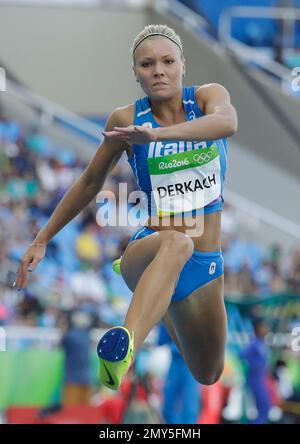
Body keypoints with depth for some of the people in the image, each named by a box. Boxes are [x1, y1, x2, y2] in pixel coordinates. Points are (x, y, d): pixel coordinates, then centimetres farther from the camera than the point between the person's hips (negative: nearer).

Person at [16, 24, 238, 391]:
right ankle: (124, 345, -70)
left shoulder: (208, 96, -5)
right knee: (176, 242, -42)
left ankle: (158, 307, 56)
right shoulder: (126, 119, -5)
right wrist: (42, 239, 13)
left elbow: (227, 122, -31)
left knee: (208, 376, 23)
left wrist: (158, 133, -48)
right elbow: (90, 182, 11)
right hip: (147, 249, -3)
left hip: (206, 265, 3)